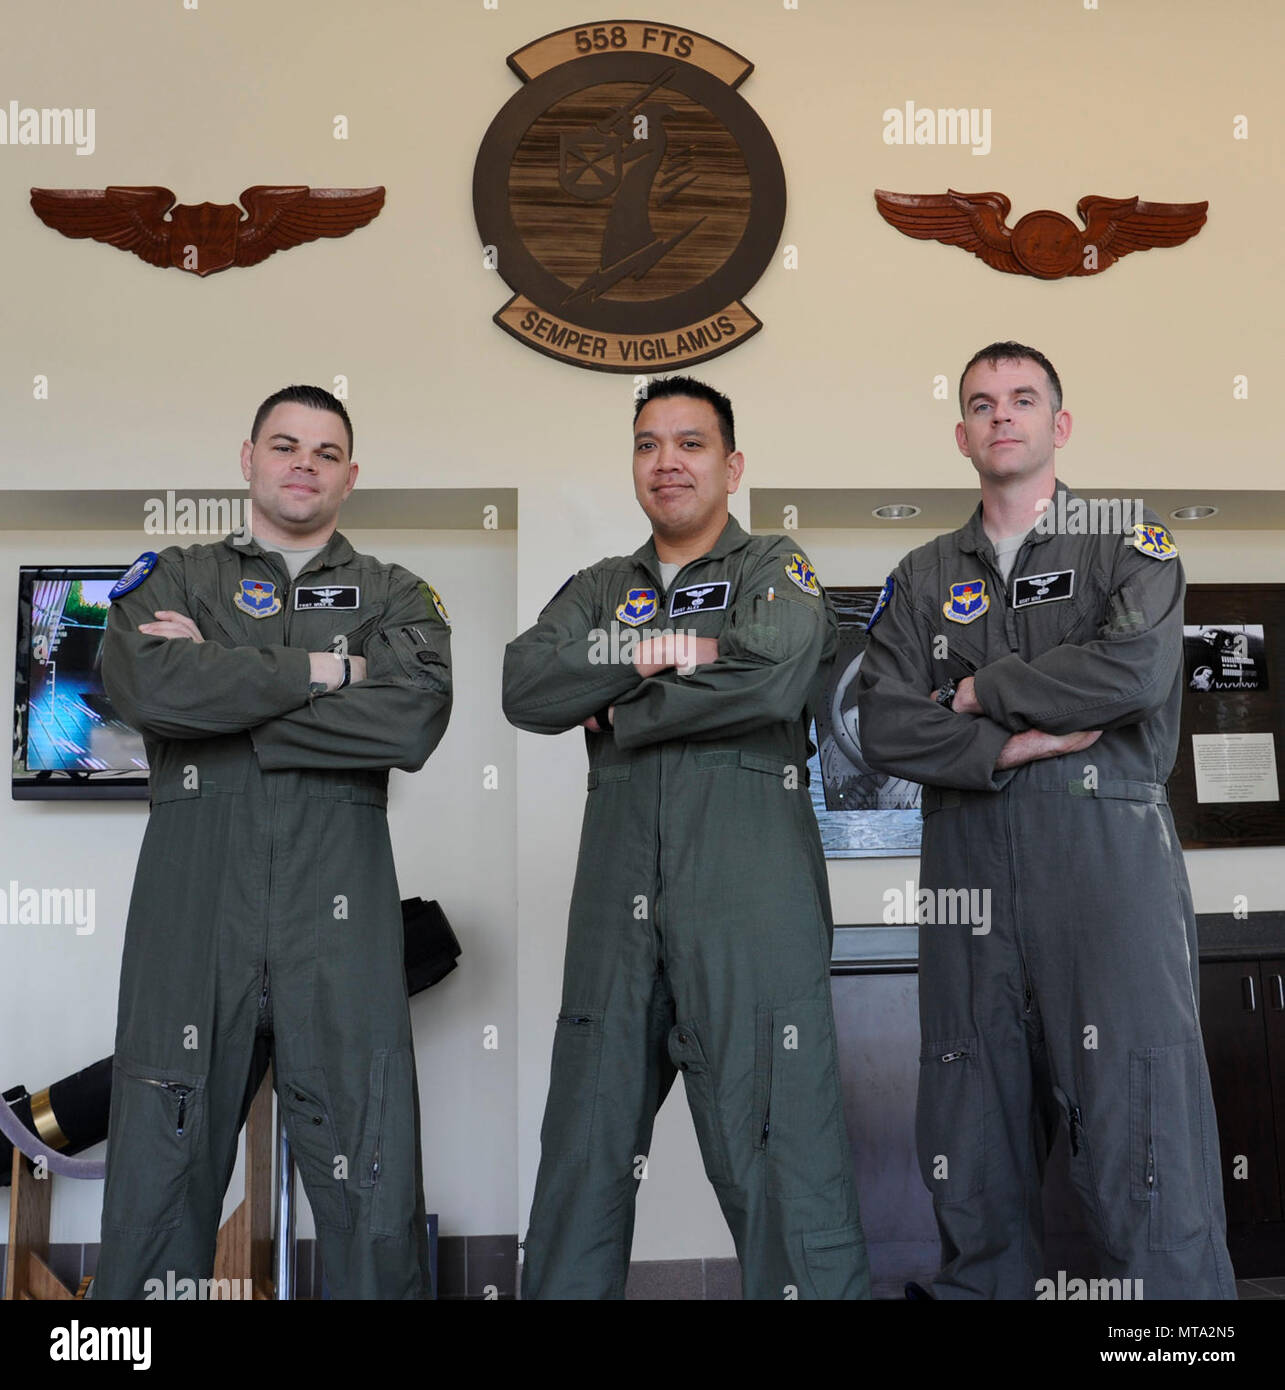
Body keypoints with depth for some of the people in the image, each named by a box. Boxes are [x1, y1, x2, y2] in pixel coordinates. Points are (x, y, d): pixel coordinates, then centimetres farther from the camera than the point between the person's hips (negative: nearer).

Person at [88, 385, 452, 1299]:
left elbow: (416, 720, -7)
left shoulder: (397, 597, 14)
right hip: (194, 908, 0)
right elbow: (147, 686, -8)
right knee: (159, 1176, 5)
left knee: (376, 1199, 1)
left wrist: (224, 684, -6)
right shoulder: (173, 580, 15)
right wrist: (325, 668, -7)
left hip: (339, 917, 0)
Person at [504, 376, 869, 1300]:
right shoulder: (600, 591, 20)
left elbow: (774, 671, -15)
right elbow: (525, 686, 1)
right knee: (584, 1147, 10)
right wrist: (650, 652, -12)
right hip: (618, 909, 4)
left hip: (751, 910, -4)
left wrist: (617, 713, -5)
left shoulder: (777, 570, 8)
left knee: (779, 1148, -5)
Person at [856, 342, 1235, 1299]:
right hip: (970, 870, 3)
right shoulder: (926, 577, 15)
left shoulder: (1131, 547, 8)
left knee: (1141, 1145, -4)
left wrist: (984, 691, -5)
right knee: (973, 1156, 9)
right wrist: (1013, 746, -10)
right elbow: (884, 725, 3)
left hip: (1109, 863, -3)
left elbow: (1138, 667, -13)